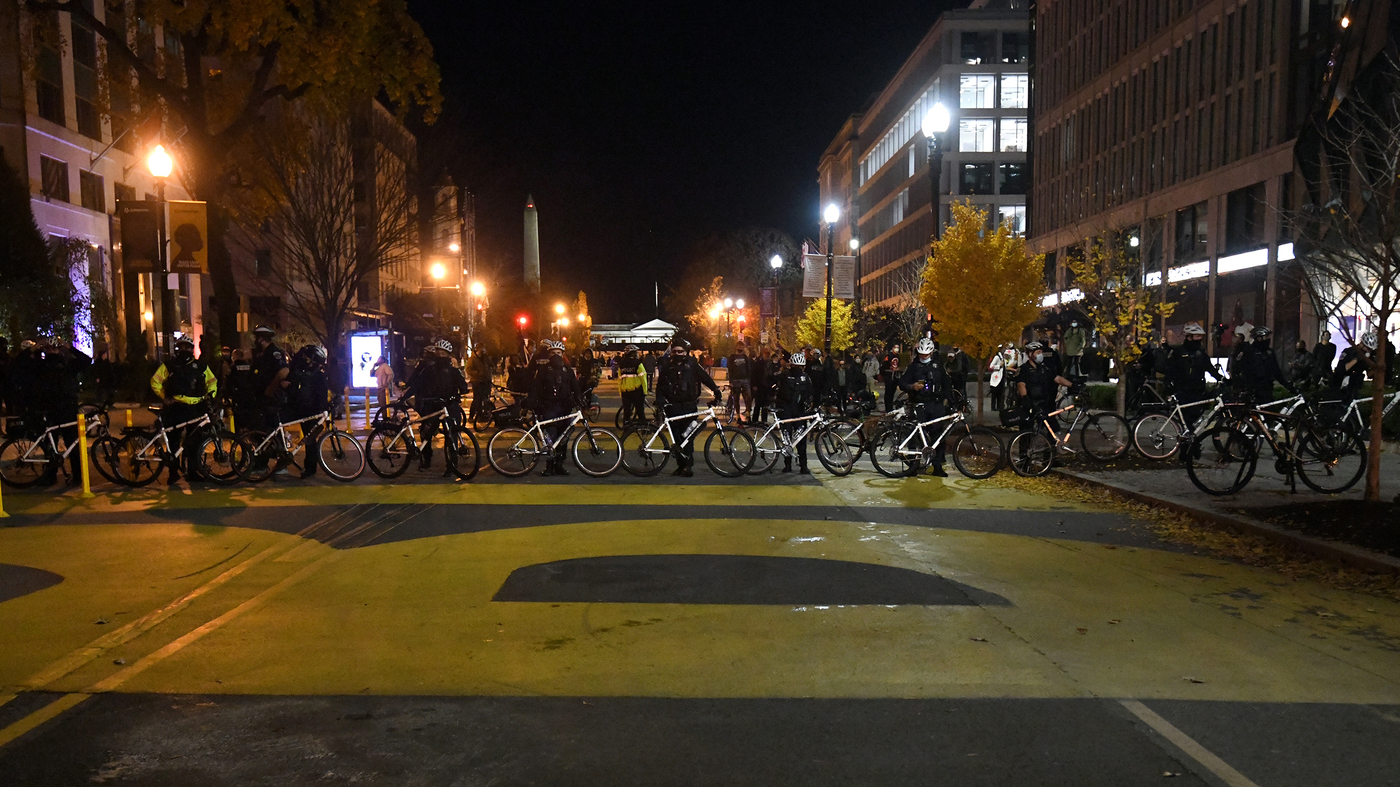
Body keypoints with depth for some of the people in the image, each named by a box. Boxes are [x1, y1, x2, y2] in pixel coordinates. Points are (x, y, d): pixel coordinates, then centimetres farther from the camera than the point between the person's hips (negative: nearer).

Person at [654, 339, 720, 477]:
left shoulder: (692, 364, 2)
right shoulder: (666, 365, 8)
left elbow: (706, 378, 7)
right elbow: (660, 386, 10)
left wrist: (716, 391, 3)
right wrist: (660, 401, -2)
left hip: (689, 406, -3)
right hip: (673, 407, 3)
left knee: (687, 437, -8)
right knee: (676, 437, 4)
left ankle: (688, 465, -5)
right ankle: (680, 465, 12)